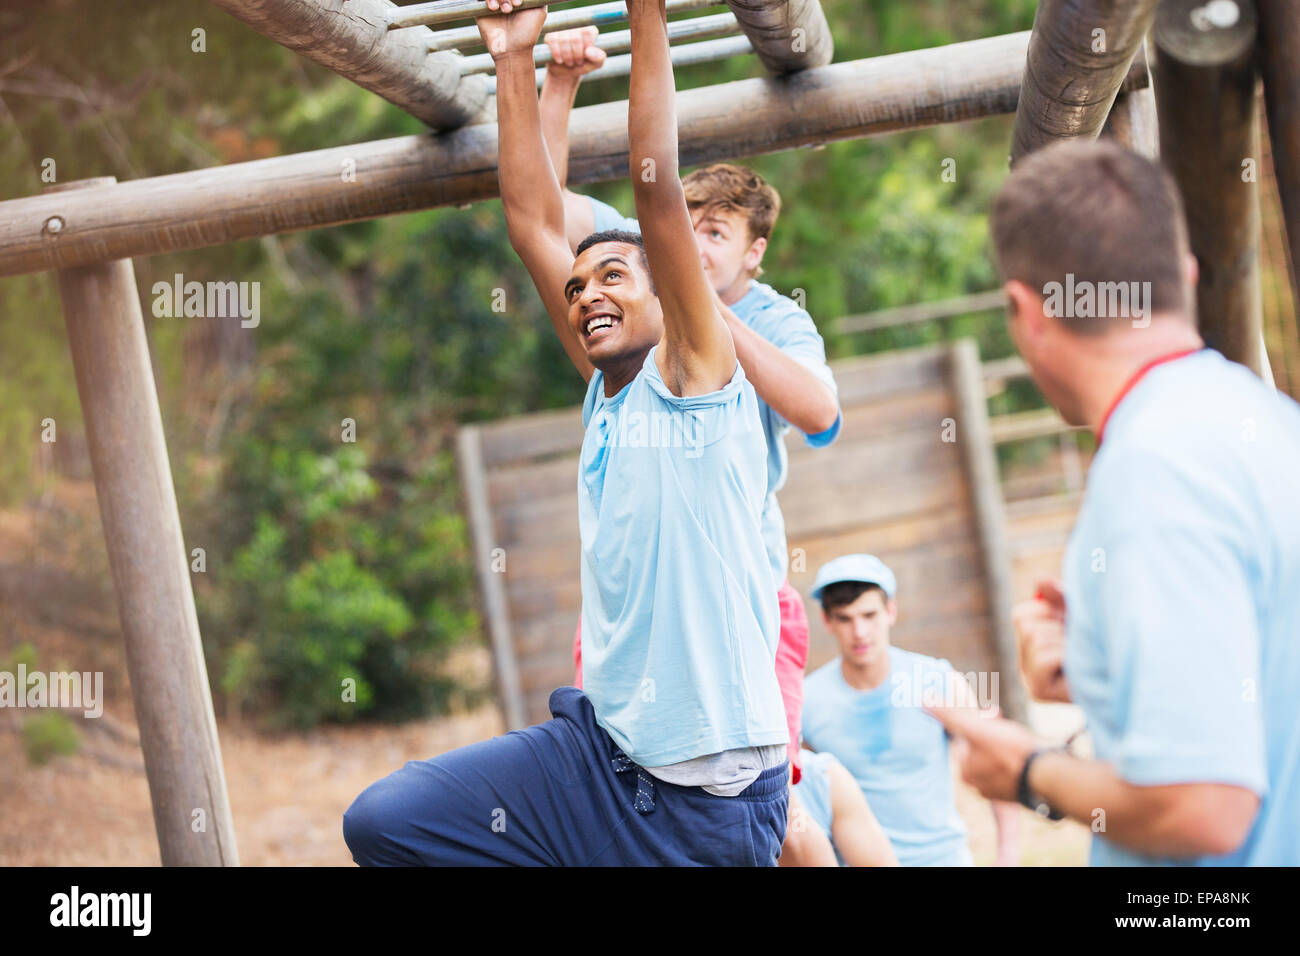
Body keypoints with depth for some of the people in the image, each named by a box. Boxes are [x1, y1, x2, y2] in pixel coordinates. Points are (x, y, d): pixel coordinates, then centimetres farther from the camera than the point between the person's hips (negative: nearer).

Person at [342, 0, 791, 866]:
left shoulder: (694, 377, -3)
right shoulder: (606, 397, 13)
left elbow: (658, 191, -11)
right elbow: (533, 223, 16)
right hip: (597, 754, 6)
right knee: (383, 822, -7)